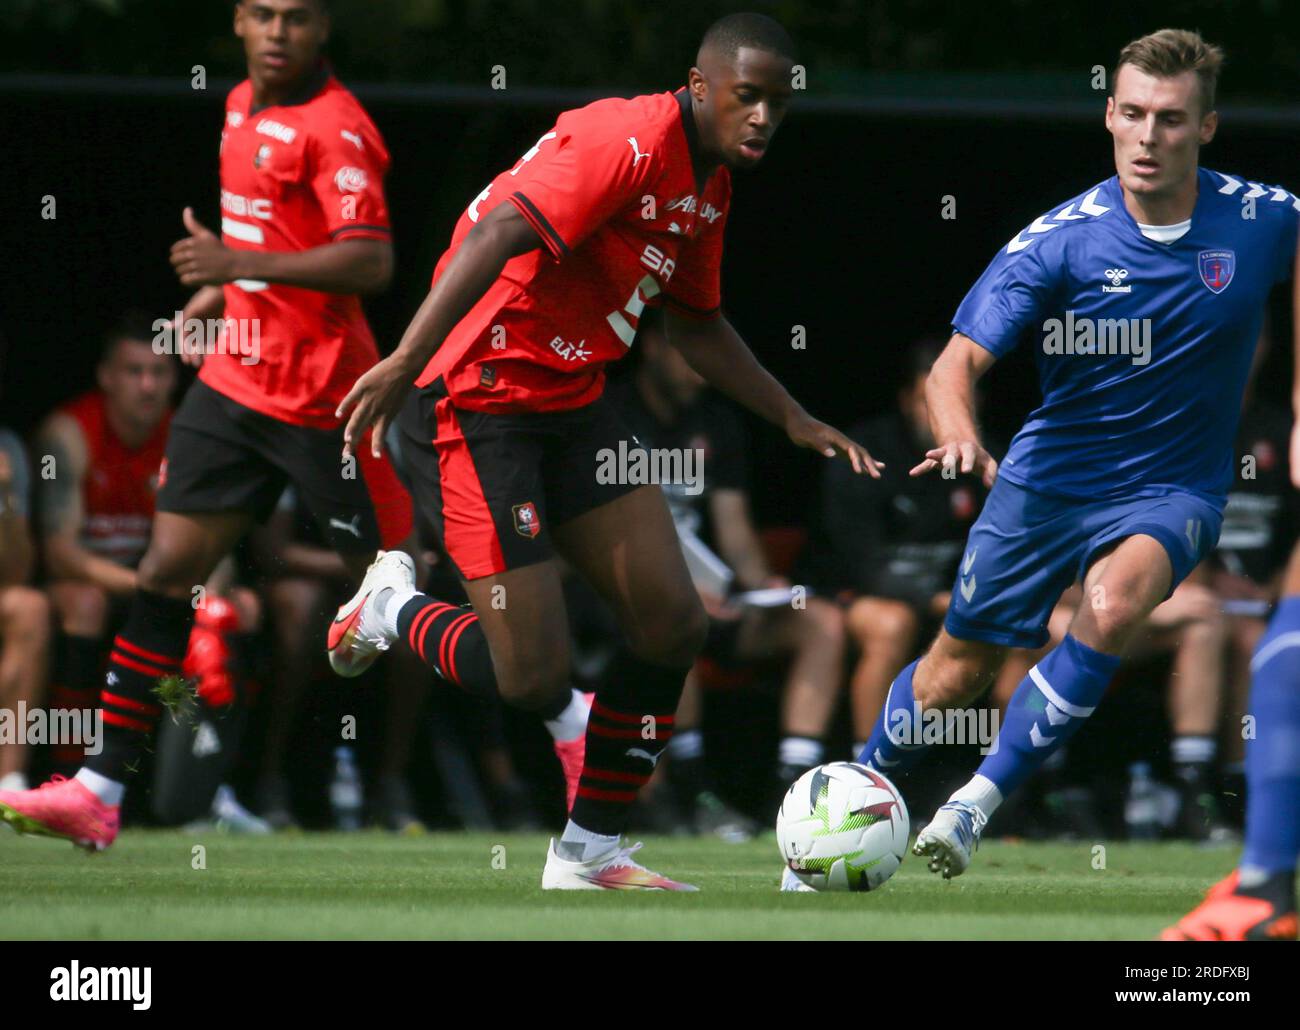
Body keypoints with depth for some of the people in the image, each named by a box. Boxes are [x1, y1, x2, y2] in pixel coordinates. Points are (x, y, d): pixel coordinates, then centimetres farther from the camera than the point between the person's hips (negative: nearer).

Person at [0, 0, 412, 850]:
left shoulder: (334, 127, -15)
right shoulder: (243, 108, 12)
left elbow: (370, 263, -25)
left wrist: (241, 263, -30)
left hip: (319, 397, -8)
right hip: (236, 384, 8)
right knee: (167, 572, 3)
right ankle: (100, 791, 3)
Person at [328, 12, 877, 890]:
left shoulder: (708, 187, 11)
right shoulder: (631, 142, -20)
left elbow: (696, 324, 27)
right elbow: (497, 234, -31)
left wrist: (794, 419, 22)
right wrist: (406, 363, -41)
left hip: (573, 404, 10)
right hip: (480, 403, -10)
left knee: (674, 623, 1)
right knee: (536, 676, -12)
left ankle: (591, 852, 13)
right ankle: (394, 611, 19)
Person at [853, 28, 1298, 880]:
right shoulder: (1058, 241, -16)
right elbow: (960, 361, -20)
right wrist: (960, 435, -43)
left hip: (1171, 491, -1)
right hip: (1047, 480, 1)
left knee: (1113, 603, -33)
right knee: (954, 678, 9)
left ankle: (981, 802, -22)